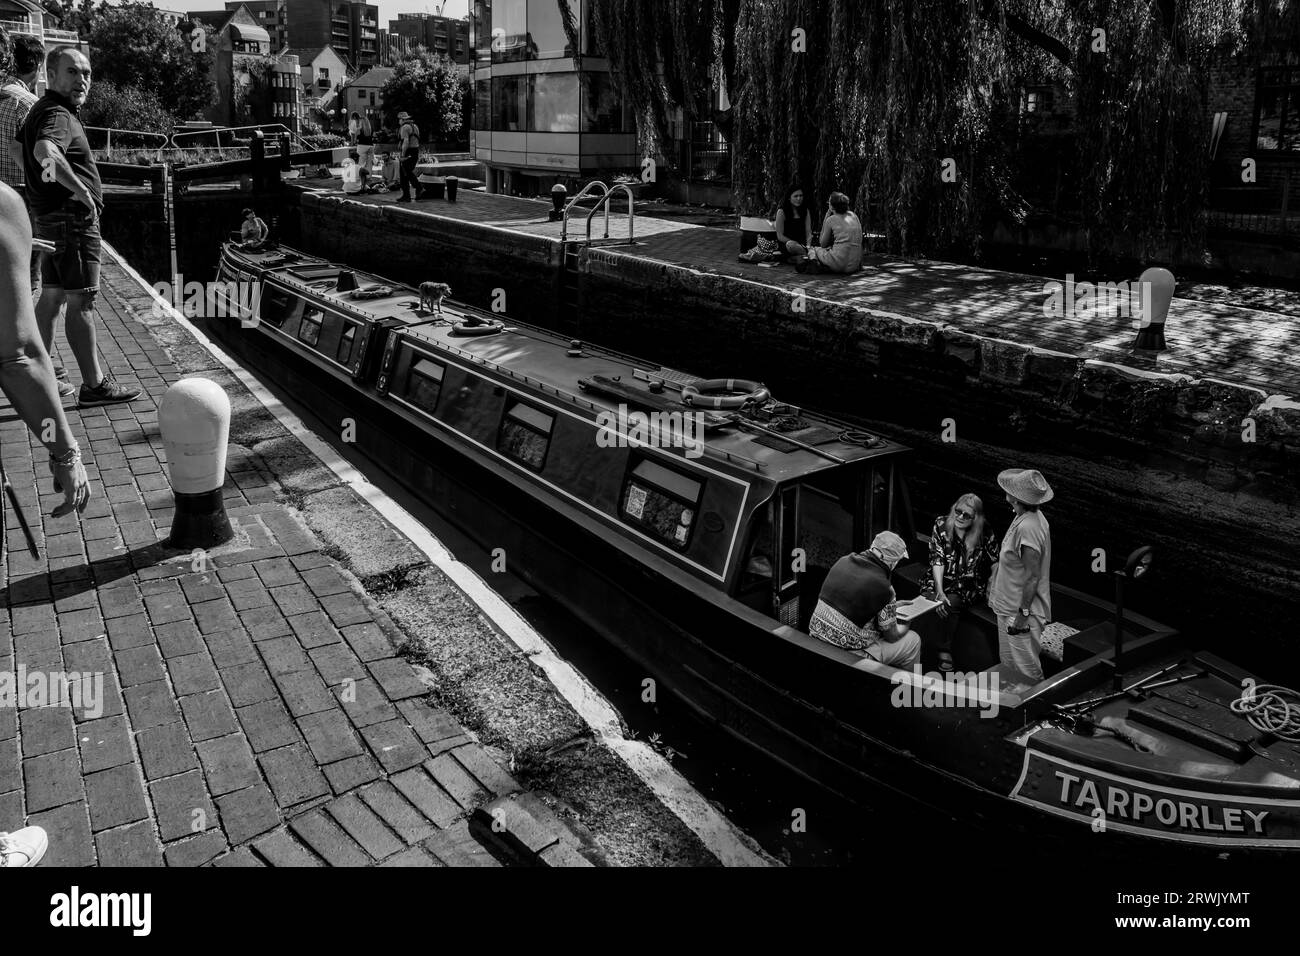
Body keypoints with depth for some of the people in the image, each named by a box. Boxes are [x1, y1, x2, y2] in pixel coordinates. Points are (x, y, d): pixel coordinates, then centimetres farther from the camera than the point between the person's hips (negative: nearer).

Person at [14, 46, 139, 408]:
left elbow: (23, 143, 36)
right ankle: (94, 385, -4)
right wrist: (80, 189, -34)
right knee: (81, 302, -8)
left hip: (51, 218, 11)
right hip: (73, 219, -11)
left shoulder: (41, 109, 18)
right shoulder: (58, 115, -17)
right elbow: (45, 150, -39)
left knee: (51, 297, 14)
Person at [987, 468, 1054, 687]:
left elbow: (1032, 575, -25)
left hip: (1020, 611, -10)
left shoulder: (1028, 528, -29)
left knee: (1025, 669, 5)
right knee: (1009, 661, 23)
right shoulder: (1030, 517, 2)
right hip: (1010, 605, 10)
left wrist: (1023, 613, -21)